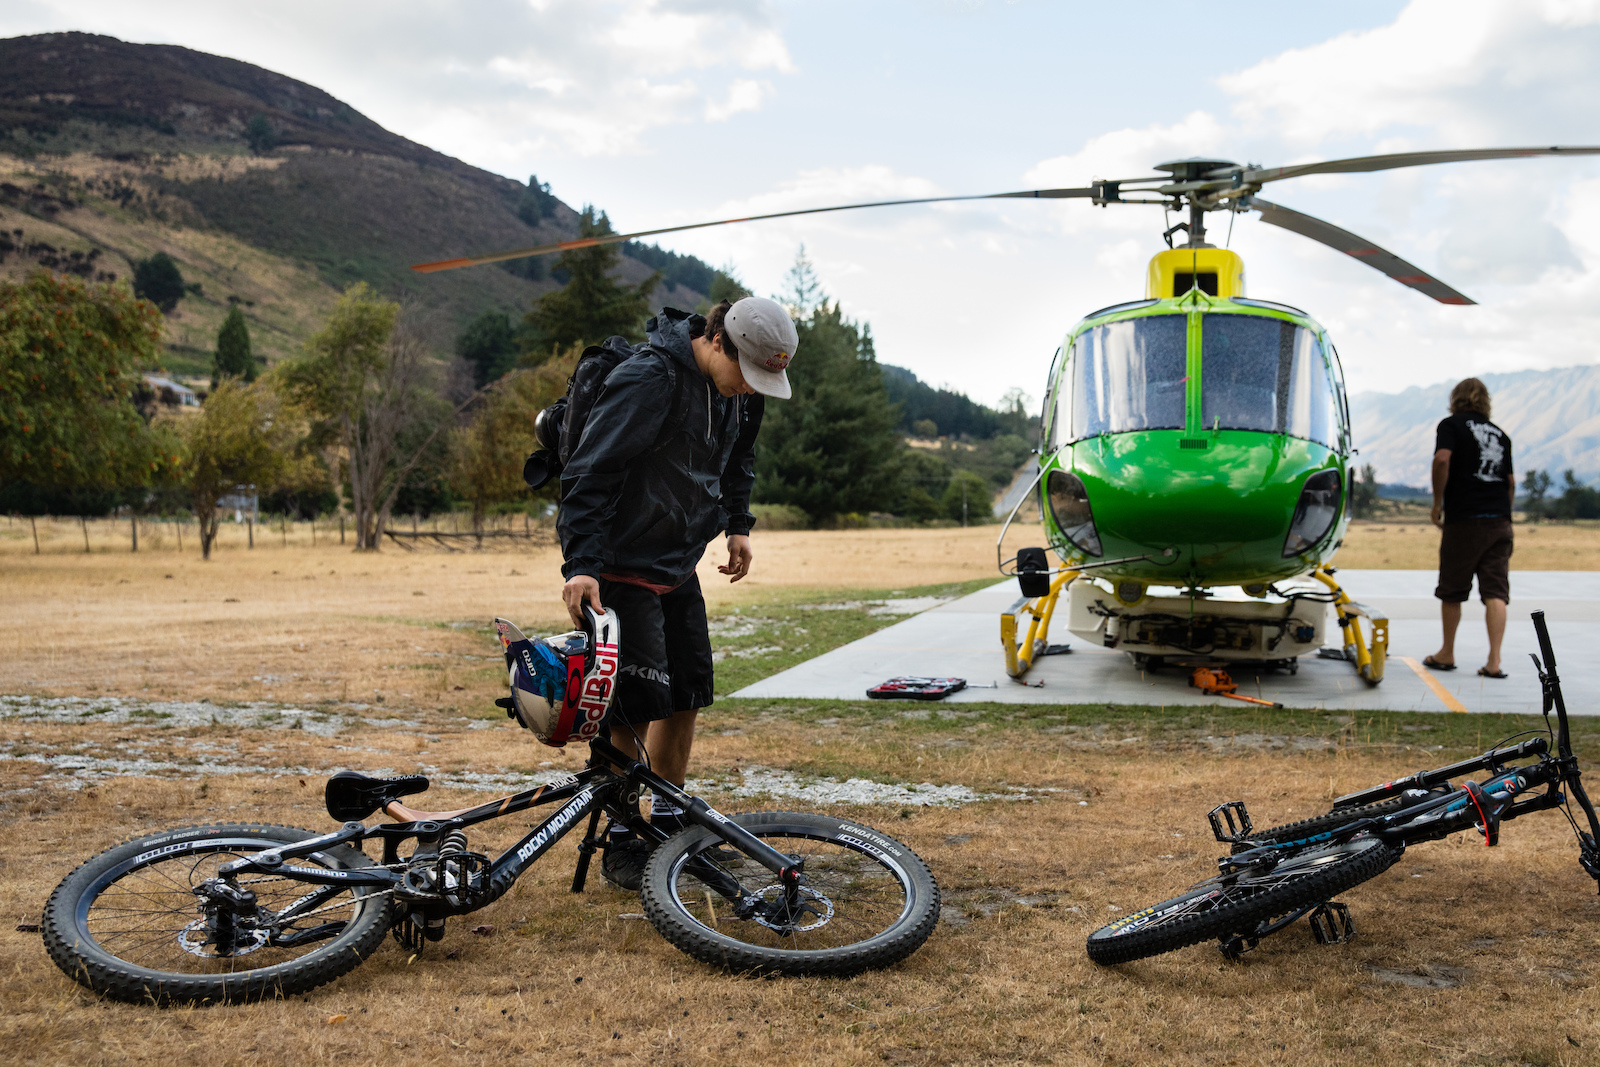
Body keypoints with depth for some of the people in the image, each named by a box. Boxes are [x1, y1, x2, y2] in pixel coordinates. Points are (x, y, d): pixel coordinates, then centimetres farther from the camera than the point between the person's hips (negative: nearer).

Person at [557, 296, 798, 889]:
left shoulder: (740, 389, 2)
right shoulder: (647, 380, -24)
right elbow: (589, 472, -27)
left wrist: (738, 525, 14)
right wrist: (581, 564, -34)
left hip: (680, 566, 8)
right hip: (622, 567, -8)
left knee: (688, 695, 11)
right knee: (635, 706, -8)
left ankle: (669, 821, 27)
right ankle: (620, 842, 7)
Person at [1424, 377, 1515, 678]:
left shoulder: (1452, 425, 2)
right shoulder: (1500, 434, 18)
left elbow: (1442, 459, -16)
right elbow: (1511, 482, 20)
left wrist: (1438, 503, -7)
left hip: (1463, 518, -4)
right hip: (1499, 520, 4)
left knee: (1451, 591, 8)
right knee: (1496, 591, 0)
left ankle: (1446, 655, 18)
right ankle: (1494, 661, -8)